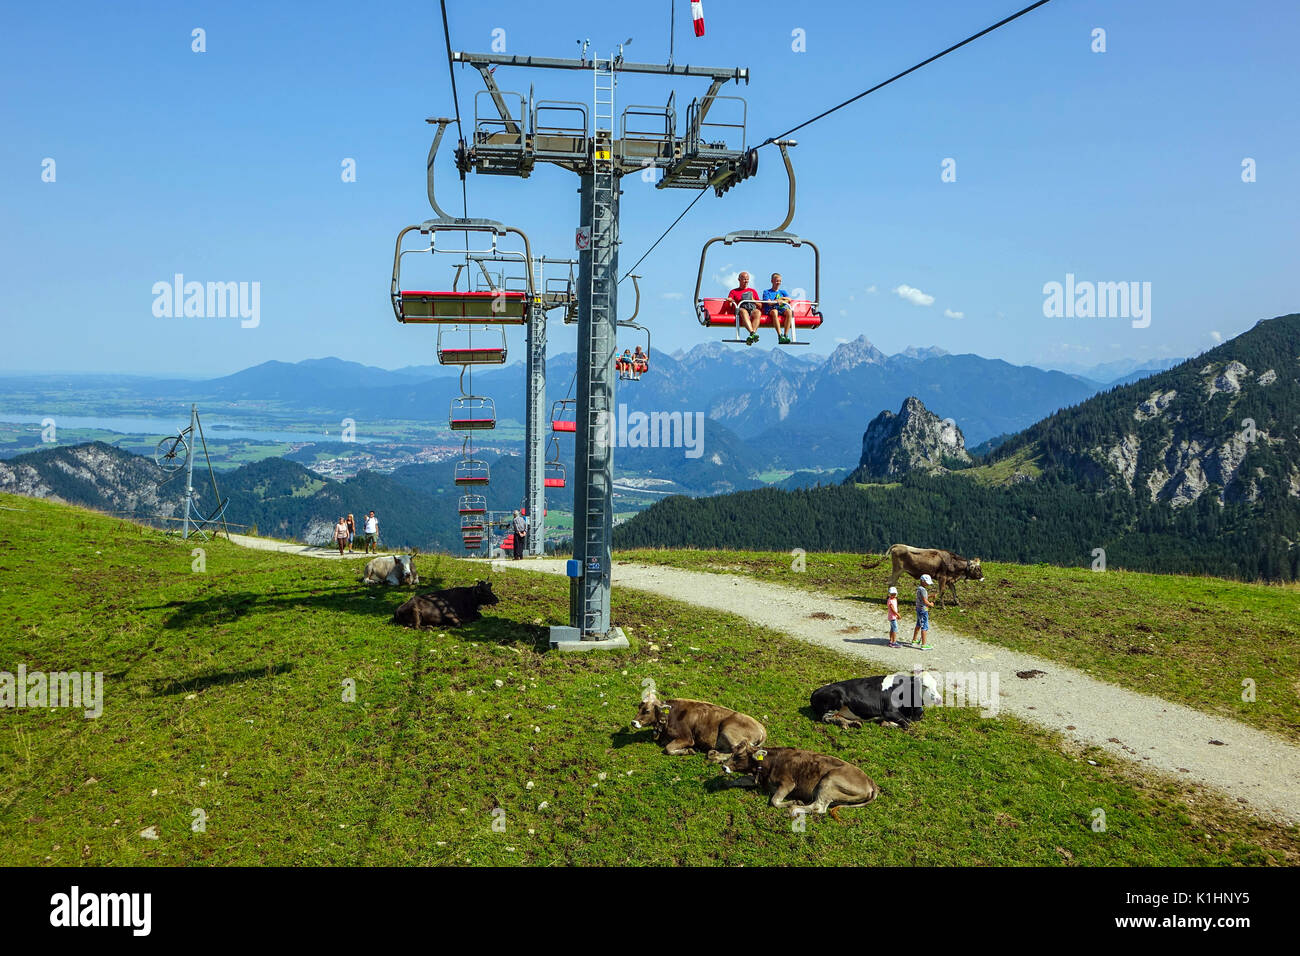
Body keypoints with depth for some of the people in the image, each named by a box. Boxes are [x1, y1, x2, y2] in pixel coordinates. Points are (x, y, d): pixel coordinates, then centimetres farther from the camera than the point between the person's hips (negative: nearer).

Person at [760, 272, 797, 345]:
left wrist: (781, 300, -2)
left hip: (782, 308, 3)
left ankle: (786, 335, -39)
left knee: (789, 311, -33)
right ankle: (780, 335, -48)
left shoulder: (783, 292, 28)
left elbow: (789, 299, 11)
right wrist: (780, 299, 5)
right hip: (770, 309, -3)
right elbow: (769, 302, 1)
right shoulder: (766, 292, 17)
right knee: (774, 312, -41)